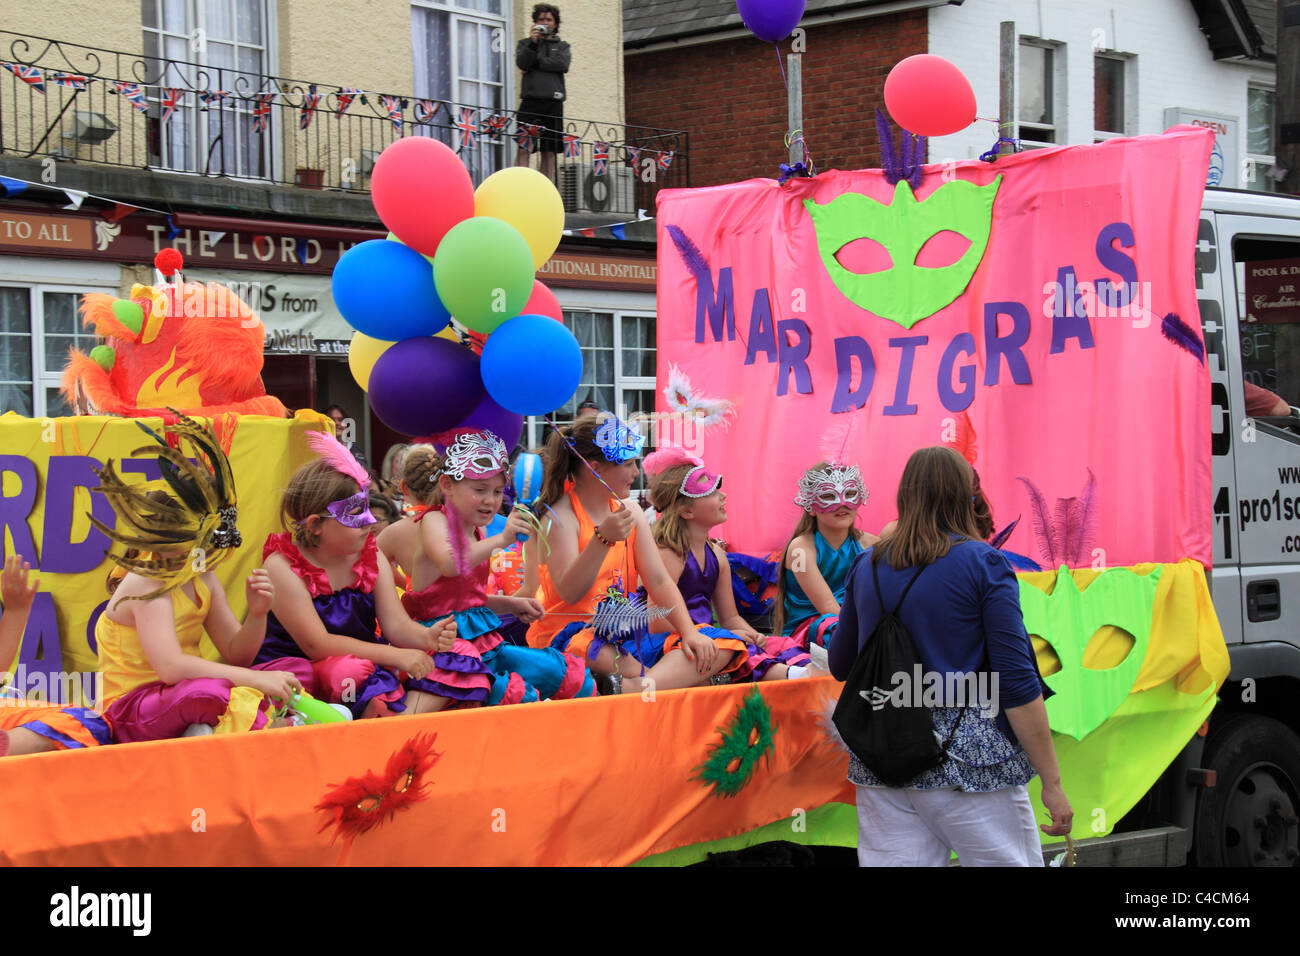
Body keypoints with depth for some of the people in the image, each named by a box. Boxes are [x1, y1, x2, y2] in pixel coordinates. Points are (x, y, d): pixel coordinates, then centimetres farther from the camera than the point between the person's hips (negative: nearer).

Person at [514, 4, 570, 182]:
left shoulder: (562, 46, 21)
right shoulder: (525, 43, 17)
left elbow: (563, 65, 0)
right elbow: (522, 63, -2)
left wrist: (536, 62, -2)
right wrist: (532, 43, -15)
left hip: (553, 102, 2)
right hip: (530, 101, -2)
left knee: (549, 152, 0)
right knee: (524, 149, -12)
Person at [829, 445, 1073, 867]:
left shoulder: (866, 566, 8)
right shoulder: (984, 563, -6)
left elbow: (840, 665, 19)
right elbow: (1017, 684, -11)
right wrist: (1051, 782, -8)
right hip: (968, 763, -5)